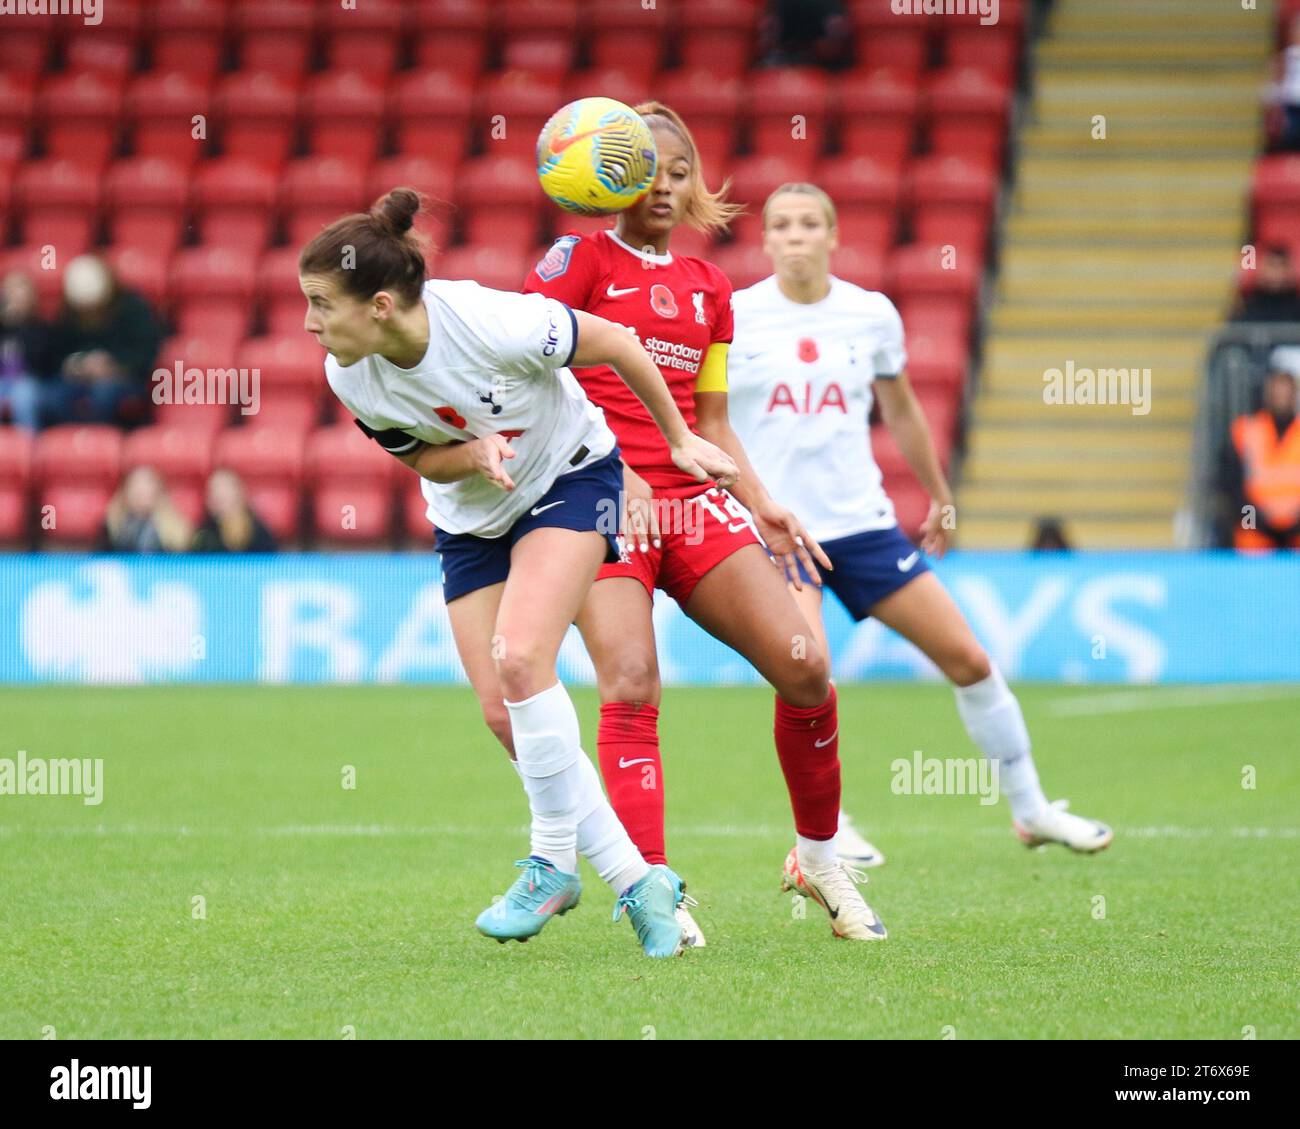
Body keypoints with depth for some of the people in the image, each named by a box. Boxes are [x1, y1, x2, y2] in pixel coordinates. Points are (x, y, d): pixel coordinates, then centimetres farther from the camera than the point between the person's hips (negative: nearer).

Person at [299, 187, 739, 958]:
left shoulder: (494, 323, -33)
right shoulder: (350, 379, -18)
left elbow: (616, 344, -16)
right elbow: (424, 459, 0)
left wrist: (681, 440, -4)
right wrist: (474, 453, -25)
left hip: (569, 480, -5)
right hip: (471, 519, 5)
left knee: (519, 660, -26)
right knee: (505, 716, -6)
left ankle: (555, 864, -8)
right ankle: (636, 881, 4)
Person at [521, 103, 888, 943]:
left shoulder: (709, 289, 18)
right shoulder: (580, 260, 1)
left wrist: (761, 504, 8)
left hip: (693, 501, 5)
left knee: (804, 667, -6)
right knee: (631, 685, -20)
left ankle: (820, 860, 13)